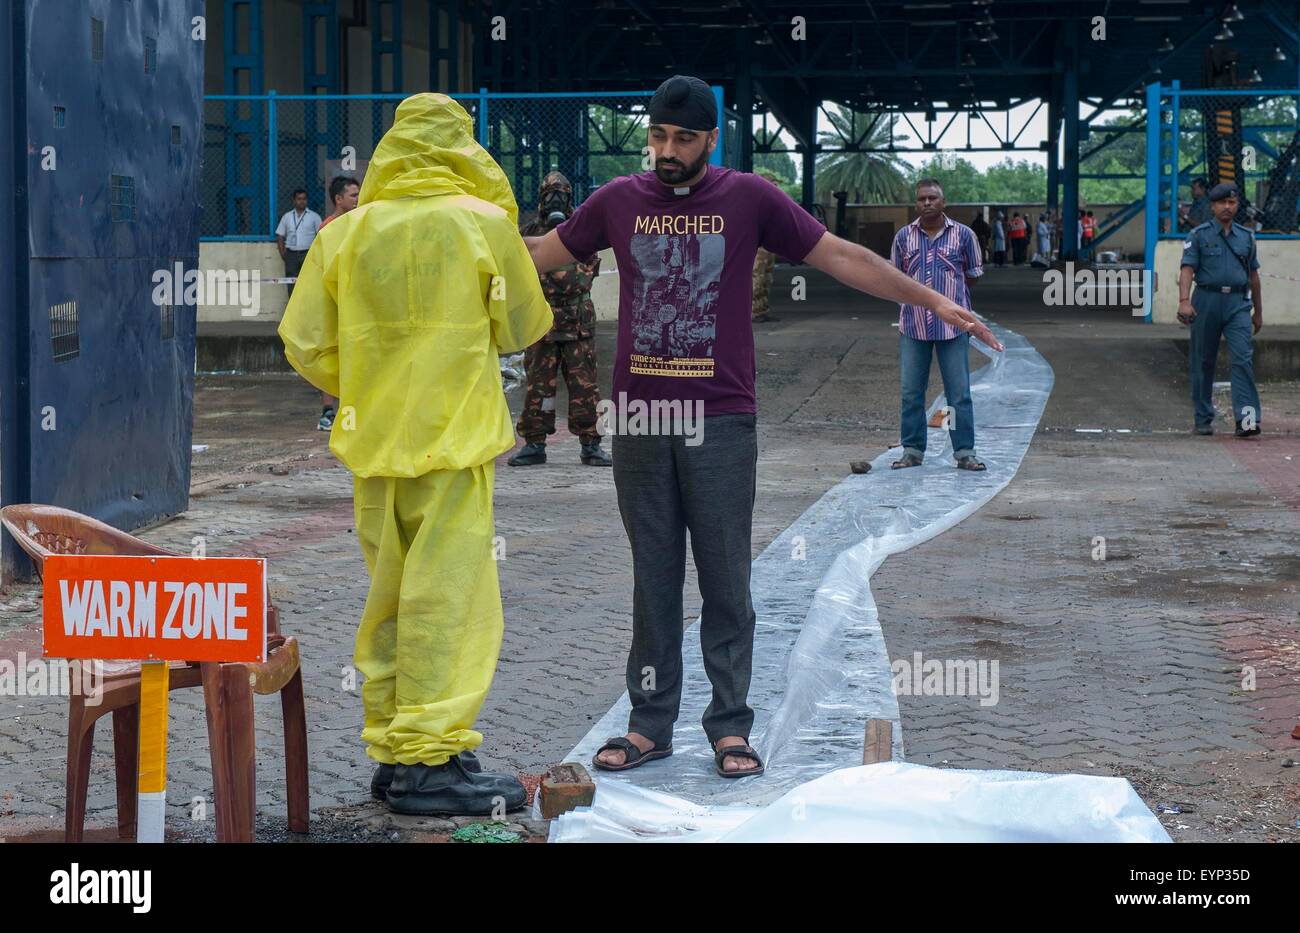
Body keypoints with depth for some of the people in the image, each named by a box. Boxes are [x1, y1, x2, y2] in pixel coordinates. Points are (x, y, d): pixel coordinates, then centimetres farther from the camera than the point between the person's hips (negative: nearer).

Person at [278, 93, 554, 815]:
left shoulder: (345, 234, 3)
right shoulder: (485, 224, -6)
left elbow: (305, 342, 3)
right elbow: (521, 327, 5)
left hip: (374, 439, 5)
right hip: (453, 437, -5)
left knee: (391, 597, 14)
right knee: (447, 595, -3)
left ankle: (392, 752, 20)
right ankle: (429, 762, -5)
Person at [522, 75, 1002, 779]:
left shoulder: (750, 199, 1)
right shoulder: (619, 200, 7)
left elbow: (840, 257, 2)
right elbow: (540, 255, 19)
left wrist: (932, 301, -2)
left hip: (721, 423, -2)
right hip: (640, 421, 2)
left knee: (725, 581, 1)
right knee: (652, 580, 7)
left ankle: (730, 727, 9)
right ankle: (650, 724, 13)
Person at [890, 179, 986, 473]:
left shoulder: (963, 234, 2)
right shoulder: (903, 236, 7)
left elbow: (974, 274, 9)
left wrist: (949, 290, 1)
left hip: (953, 324, -2)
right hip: (913, 325, 2)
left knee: (959, 393, 0)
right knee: (911, 392, 6)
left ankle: (964, 453, 6)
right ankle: (912, 451, 15)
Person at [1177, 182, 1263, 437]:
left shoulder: (1246, 236, 13)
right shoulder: (1199, 235, 3)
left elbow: (1253, 275, 19)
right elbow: (1187, 269, -7)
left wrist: (1258, 311, 21)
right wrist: (1184, 301, -23)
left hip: (1238, 304, 2)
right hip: (1207, 300, -2)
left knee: (1243, 358, -12)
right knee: (1203, 362, 5)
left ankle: (1246, 418, -18)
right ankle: (1203, 419, 15)